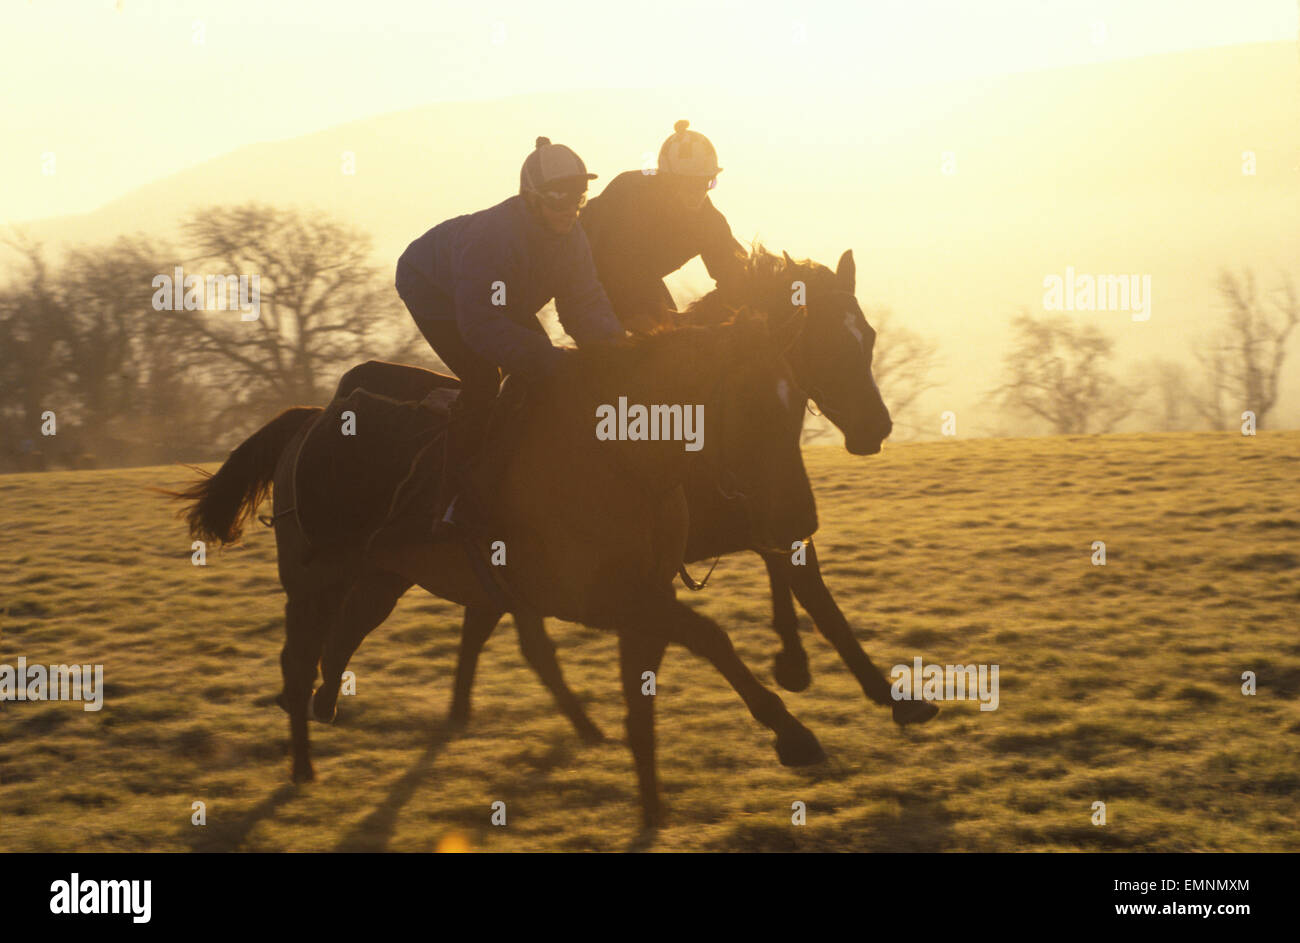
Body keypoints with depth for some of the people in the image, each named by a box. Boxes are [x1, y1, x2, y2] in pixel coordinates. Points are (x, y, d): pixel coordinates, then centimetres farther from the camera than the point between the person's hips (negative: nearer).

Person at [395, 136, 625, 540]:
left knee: (539, 371, -4)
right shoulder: (493, 237, -42)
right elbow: (480, 324, -45)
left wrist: (611, 344, -37)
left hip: (502, 297, 8)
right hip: (433, 290, -8)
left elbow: (585, 303, -15)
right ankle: (451, 510, -17)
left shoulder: (571, 236, -18)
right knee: (482, 383, -22)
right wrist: (551, 360, -49)